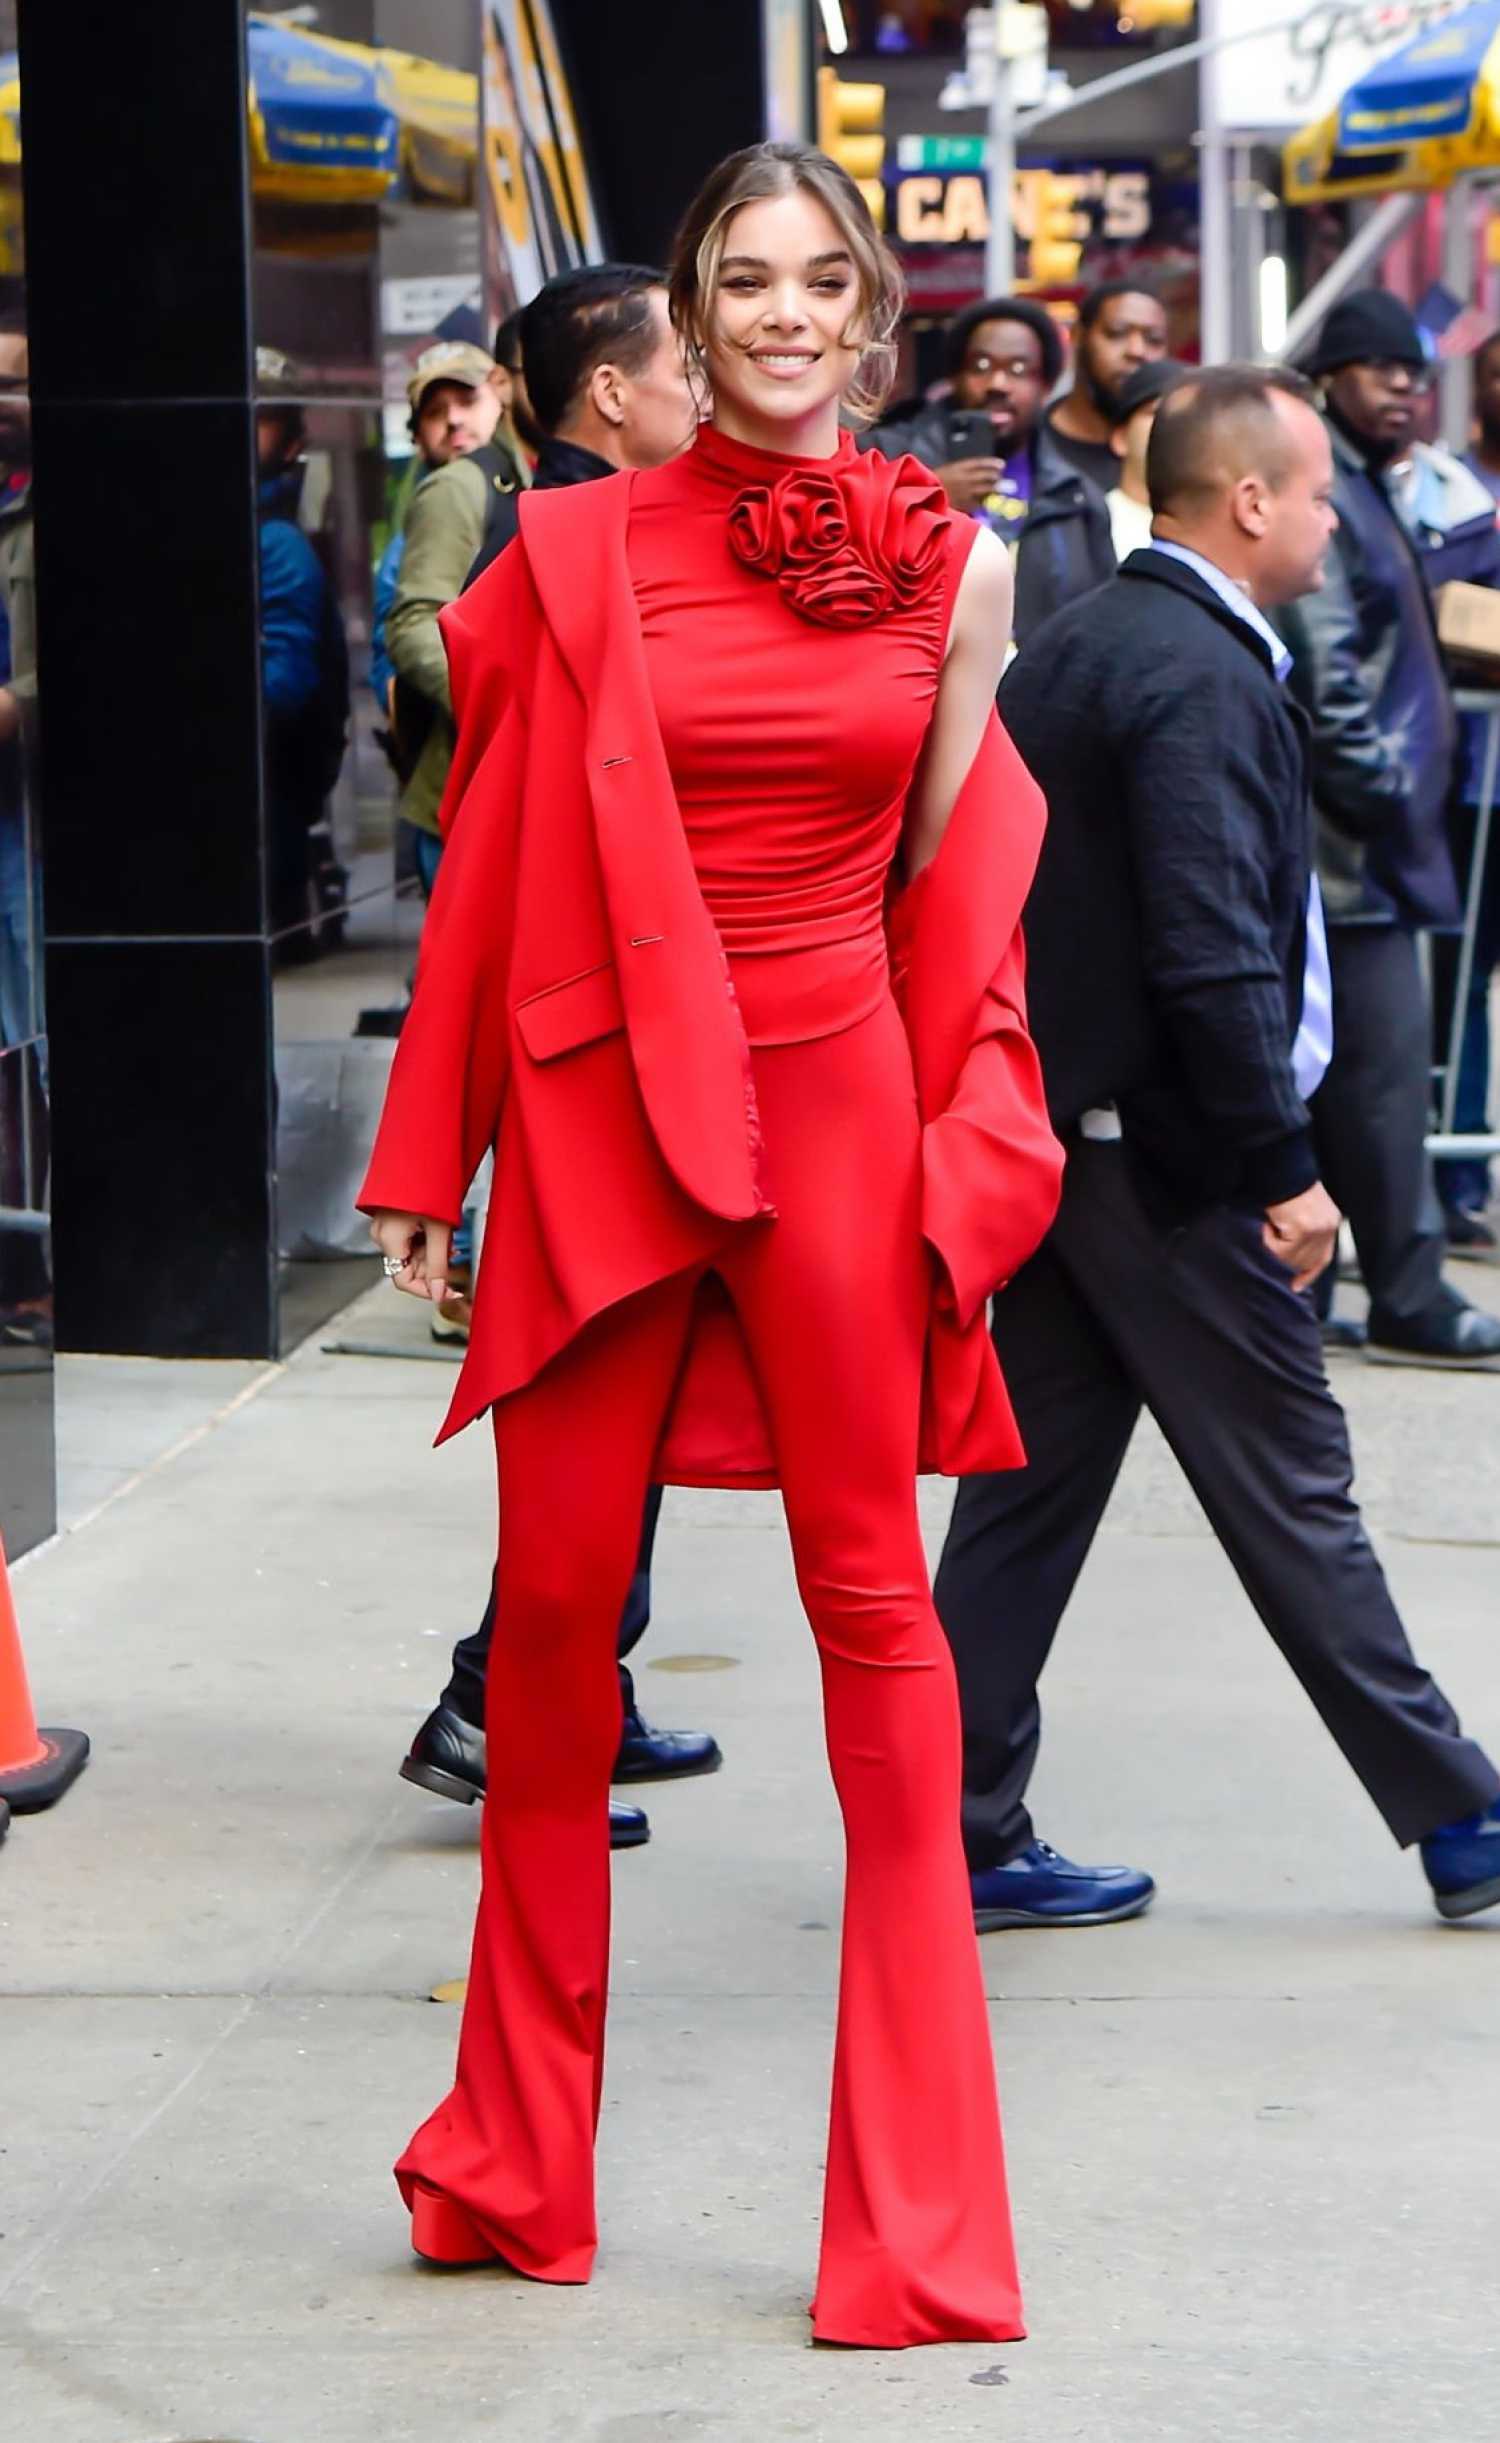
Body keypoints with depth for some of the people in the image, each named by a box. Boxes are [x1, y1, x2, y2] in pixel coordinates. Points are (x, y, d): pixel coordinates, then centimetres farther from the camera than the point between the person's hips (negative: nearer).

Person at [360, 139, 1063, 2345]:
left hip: (838, 1101, 0)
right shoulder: (581, 551, -1)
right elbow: (494, 859, 1)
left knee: (872, 1591, 2)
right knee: (555, 1599, 4)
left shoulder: (952, 562, 3)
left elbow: (950, 864, 11)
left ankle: (917, 2195, 9)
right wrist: (429, 1161, 2)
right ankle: (518, 2153, 20)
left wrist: (968, 1139, 3)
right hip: (602, 1102, 0)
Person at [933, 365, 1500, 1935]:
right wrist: (1282, 1170, -19)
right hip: (1163, 1157, -9)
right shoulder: (1203, 677, -18)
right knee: (1289, 1487, 0)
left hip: (1049, 1136, 9)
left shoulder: (1074, 646, 12)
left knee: (1031, 1484, 10)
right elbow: (1214, 954, -24)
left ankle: (967, 1835, 12)